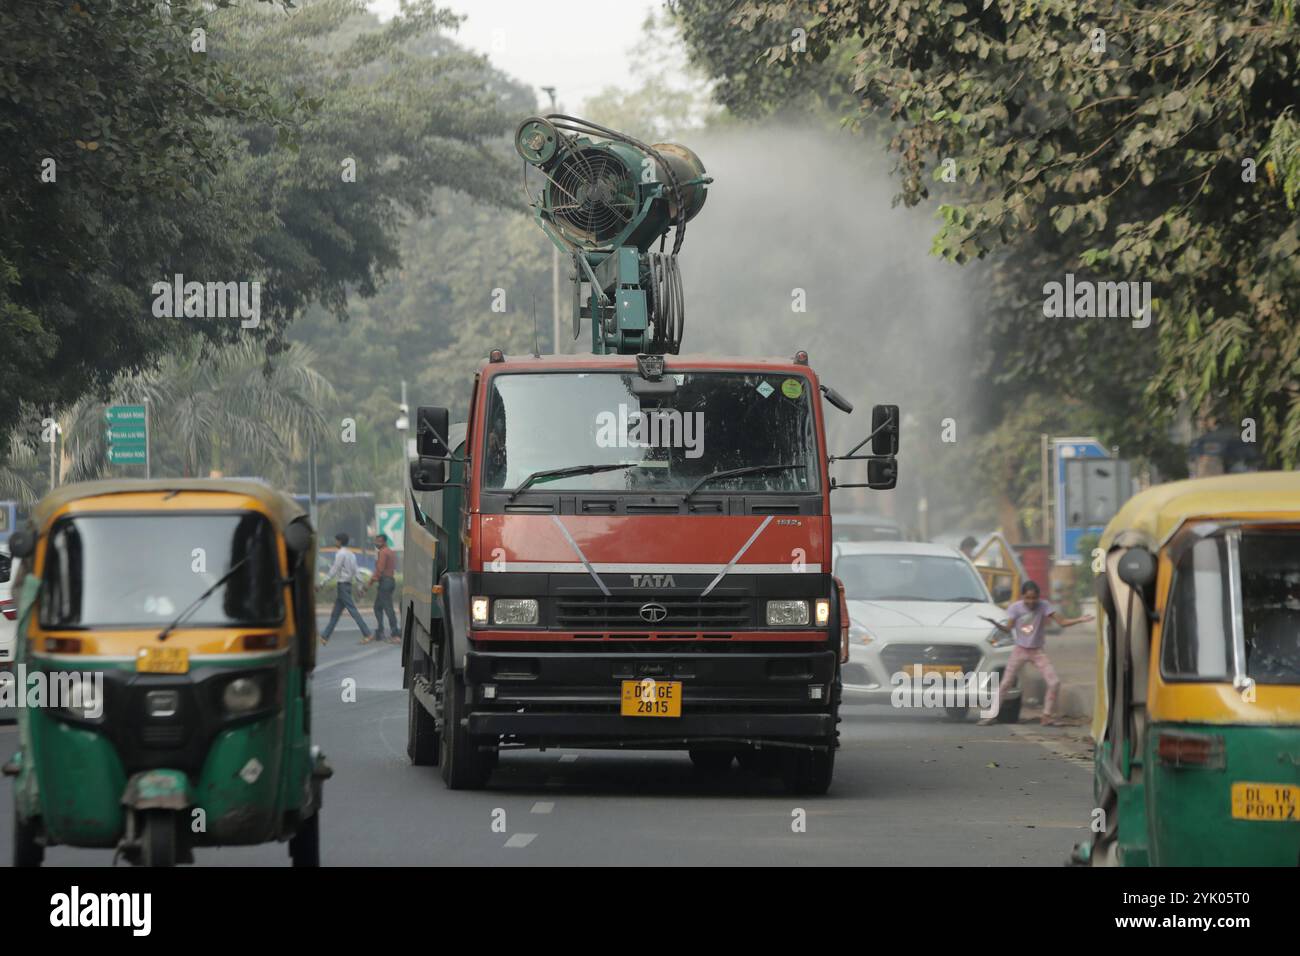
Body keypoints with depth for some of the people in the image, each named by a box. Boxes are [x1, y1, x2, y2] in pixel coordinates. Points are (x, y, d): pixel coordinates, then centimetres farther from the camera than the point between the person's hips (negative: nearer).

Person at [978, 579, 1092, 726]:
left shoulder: (1043, 606, -11)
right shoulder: (1015, 608, -11)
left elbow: (1062, 621, -13)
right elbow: (1007, 629, -20)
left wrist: (1080, 620, -28)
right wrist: (994, 623, -39)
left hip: (1038, 652, 1)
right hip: (1020, 650, -1)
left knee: (1054, 682, -10)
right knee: (1006, 684, -3)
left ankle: (1047, 716, 2)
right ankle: (992, 715, 6)